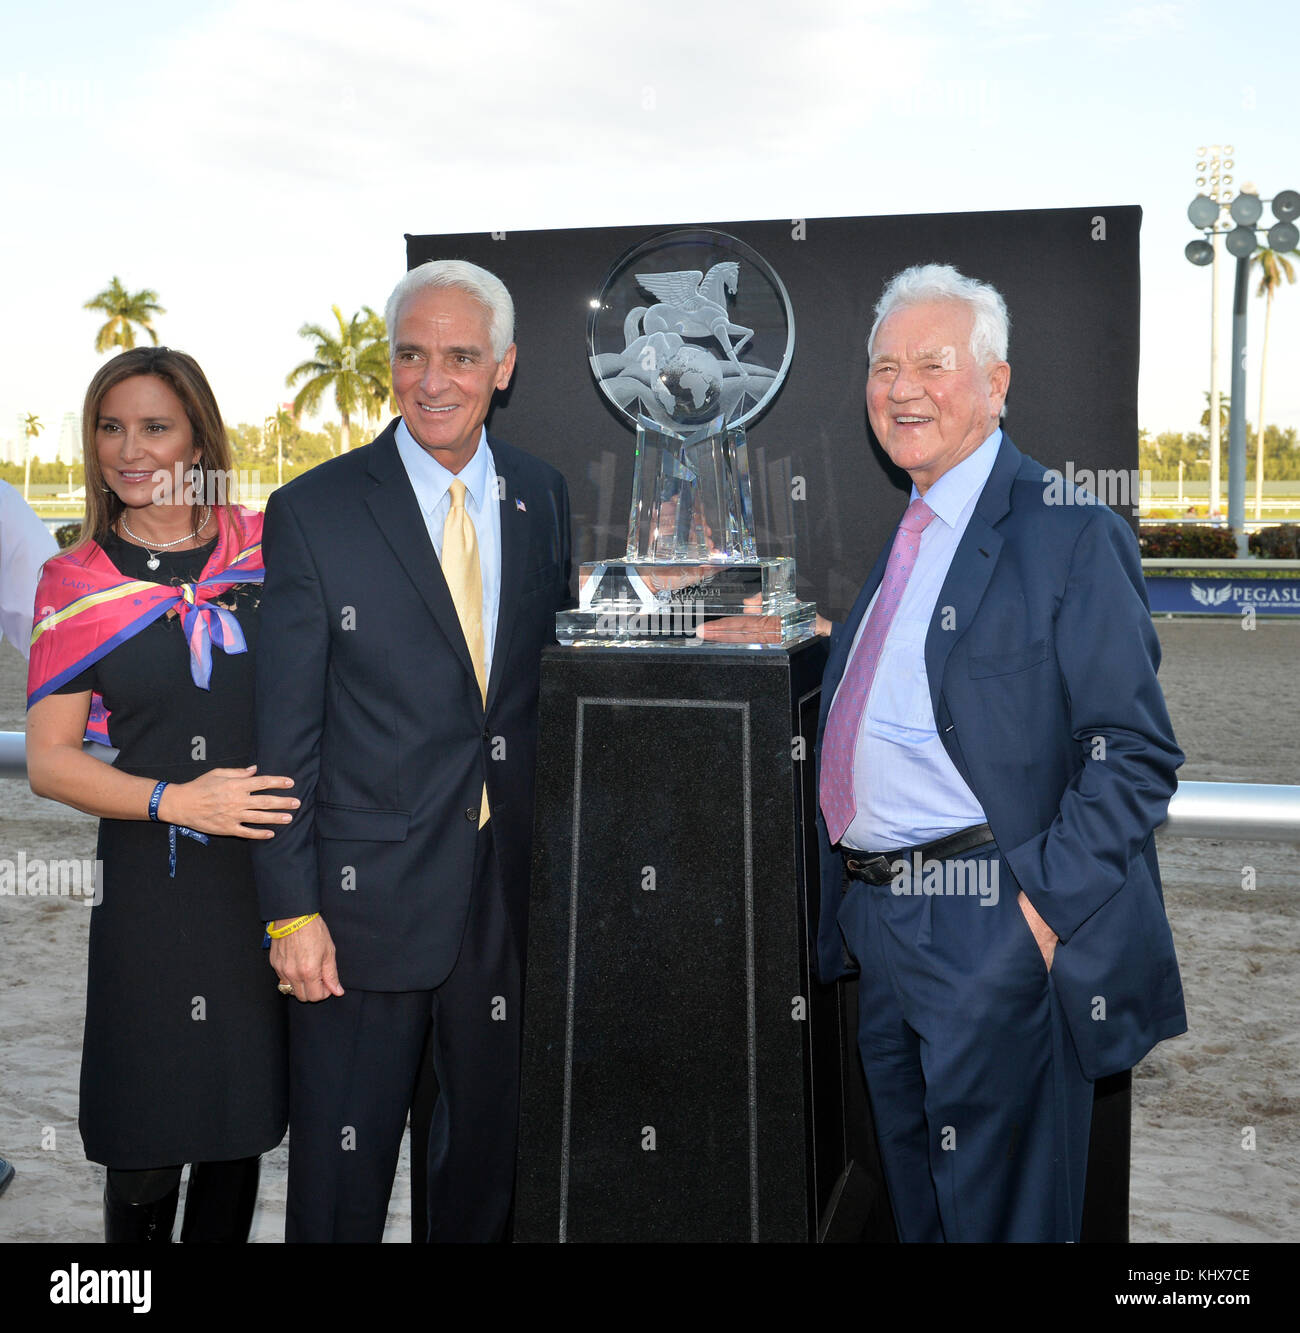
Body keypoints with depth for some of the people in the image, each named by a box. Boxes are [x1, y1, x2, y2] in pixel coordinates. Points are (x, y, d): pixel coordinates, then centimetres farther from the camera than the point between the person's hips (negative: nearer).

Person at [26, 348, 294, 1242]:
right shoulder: (78, 583, 1)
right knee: (148, 1149, 5)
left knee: (240, 1126, 13)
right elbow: (49, 761, -1)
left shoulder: (267, 548, 3)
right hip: (152, 888, -1)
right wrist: (175, 801, -16)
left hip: (272, 873, 1)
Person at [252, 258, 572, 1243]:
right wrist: (292, 911, -11)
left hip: (514, 889, 4)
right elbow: (286, 729, -7)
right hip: (366, 895, -3)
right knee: (343, 1166, 9)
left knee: (490, 1145, 18)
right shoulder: (314, 512, -7)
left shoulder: (543, 497, 5)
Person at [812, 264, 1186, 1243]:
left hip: (991, 932, -8)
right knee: (916, 1204, 21)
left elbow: (1138, 750, -15)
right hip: (877, 925, 8)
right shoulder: (899, 536, 14)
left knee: (999, 1208, 5)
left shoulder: (1069, 532, -11)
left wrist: (1047, 903, -20)